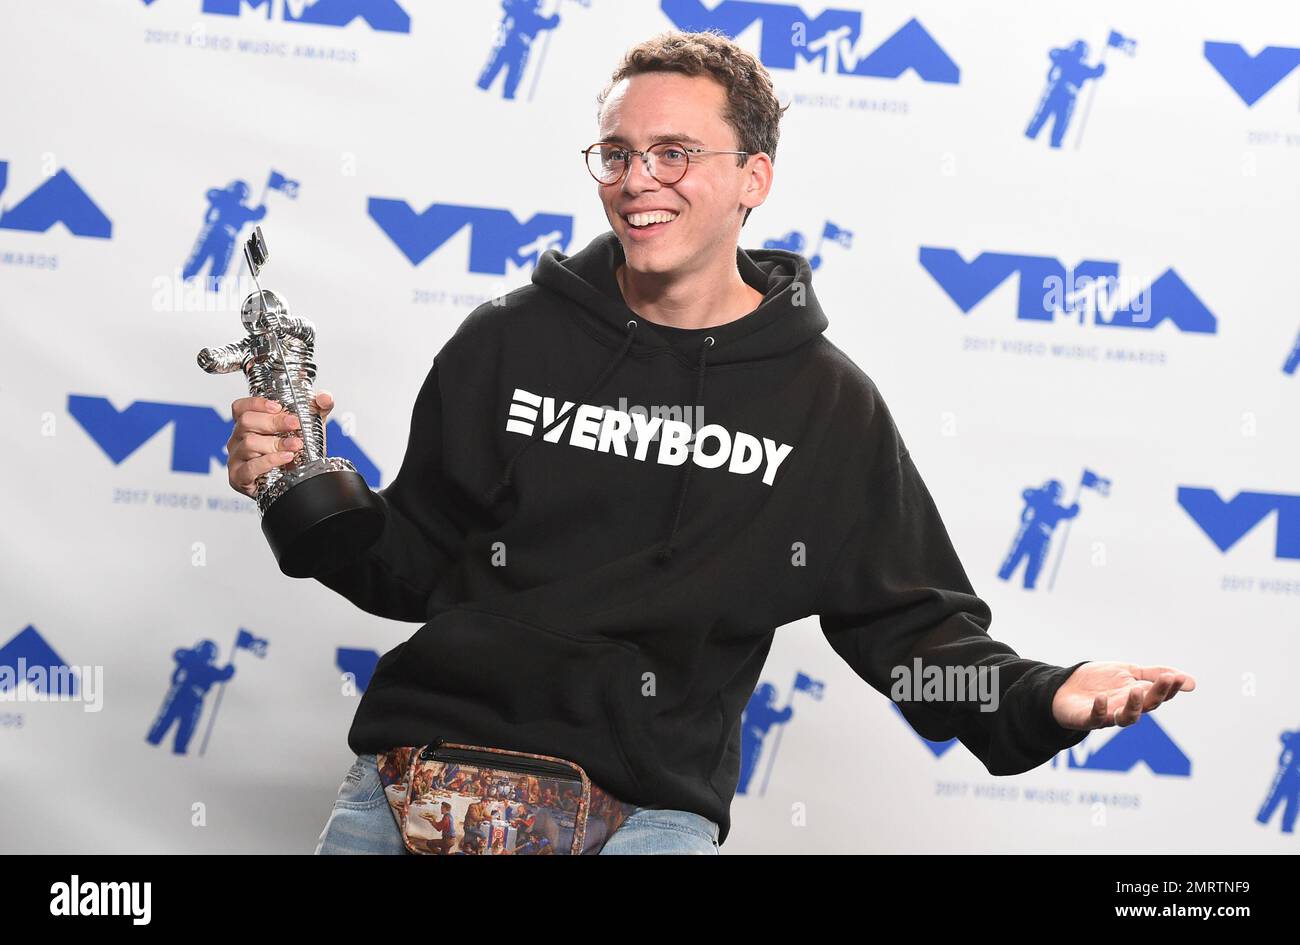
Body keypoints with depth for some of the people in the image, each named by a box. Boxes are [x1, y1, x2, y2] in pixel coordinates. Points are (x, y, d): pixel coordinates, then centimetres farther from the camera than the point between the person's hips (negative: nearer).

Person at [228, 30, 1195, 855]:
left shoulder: (827, 402, 3)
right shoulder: (508, 341, 6)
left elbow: (907, 621, 4)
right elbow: (415, 566, 12)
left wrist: (1038, 699, -13)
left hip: (645, 806, -1)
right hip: (424, 761, 2)